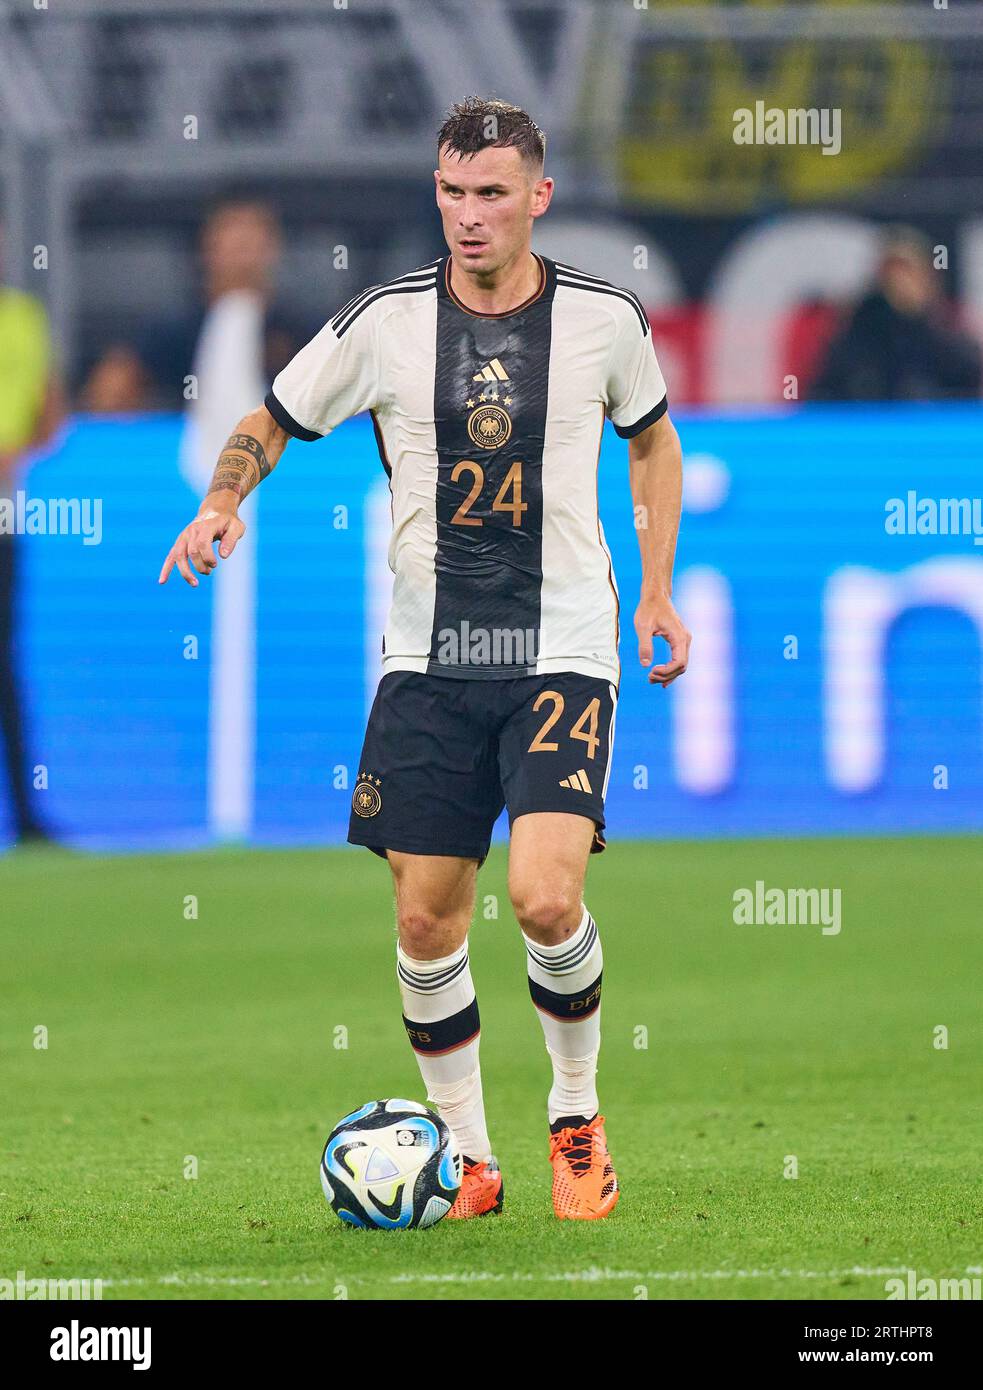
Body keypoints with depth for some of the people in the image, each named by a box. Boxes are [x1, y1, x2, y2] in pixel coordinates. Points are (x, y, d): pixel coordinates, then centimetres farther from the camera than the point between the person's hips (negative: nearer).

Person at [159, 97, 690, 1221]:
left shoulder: (603, 318, -1)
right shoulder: (385, 323, -3)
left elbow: (653, 438, 18)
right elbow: (270, 422, 10)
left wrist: (658, 590, 12)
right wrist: (221, 505, -10)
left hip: (562, 655, -2)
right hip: (427, 661, 2)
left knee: (546, 896, -19)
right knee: (426, 919, 0)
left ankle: (577, 1113, 7)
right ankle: (467, 1157, 17)